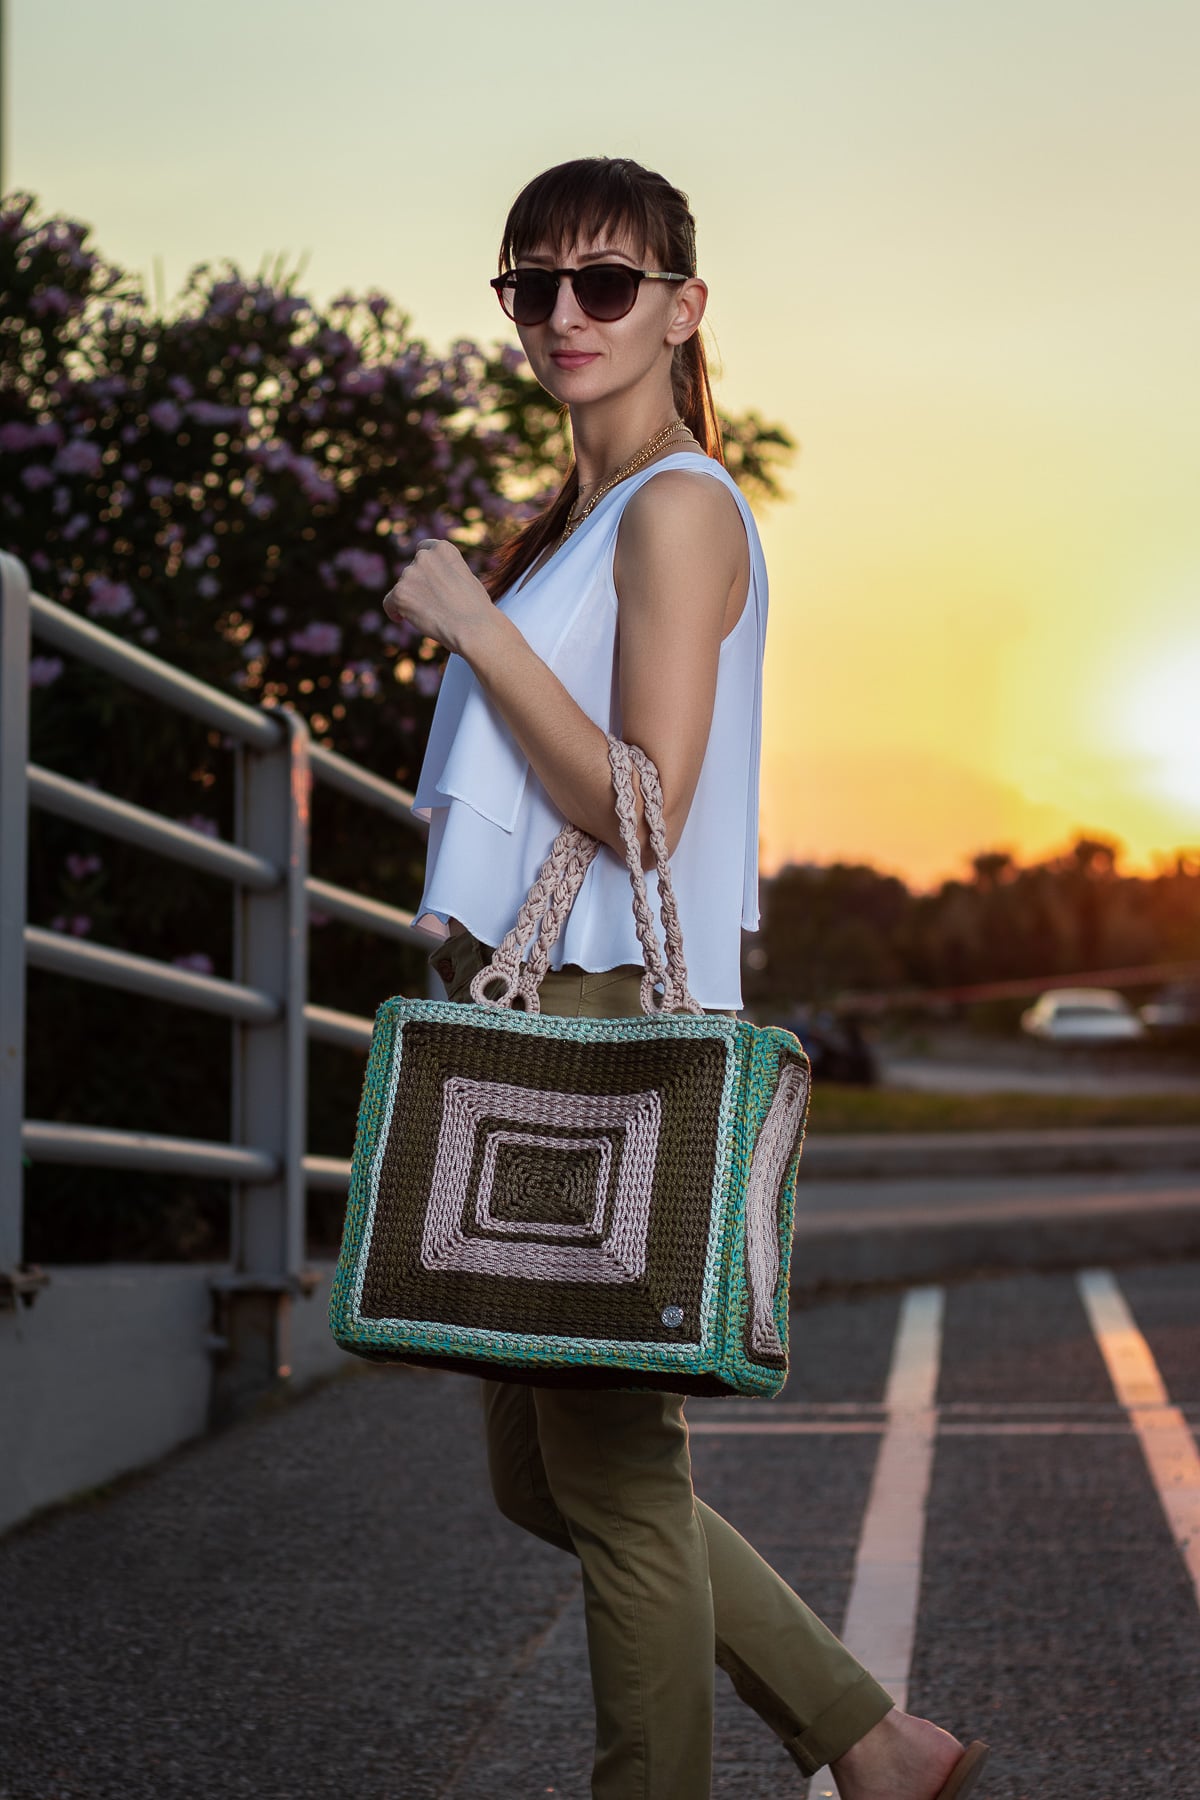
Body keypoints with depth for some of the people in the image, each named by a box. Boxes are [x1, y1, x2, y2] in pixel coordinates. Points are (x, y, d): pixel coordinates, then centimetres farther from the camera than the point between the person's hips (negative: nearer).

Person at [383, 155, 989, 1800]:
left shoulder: (678, 508, -9)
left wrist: (472, 624, -13)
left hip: (612, 1022, -10)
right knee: (541, 1478, 14)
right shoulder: (569, 525, 20)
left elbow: (639, 804, -18)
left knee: (612, 1472, -3)